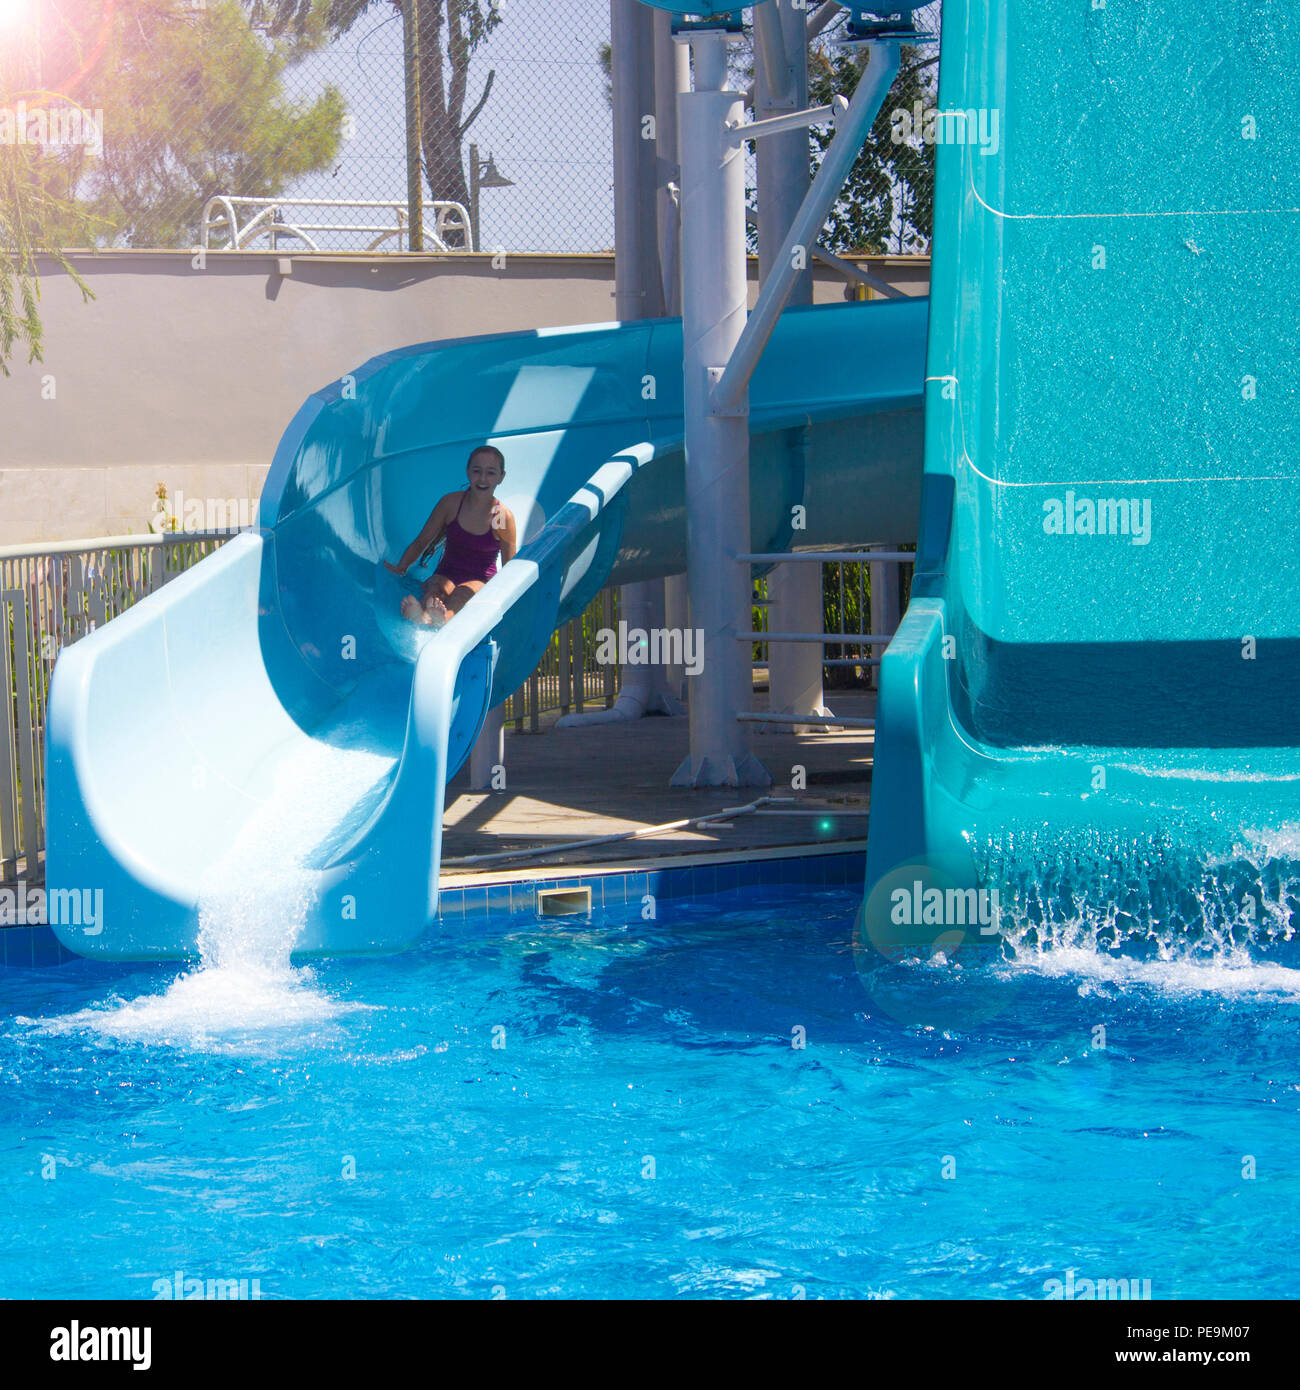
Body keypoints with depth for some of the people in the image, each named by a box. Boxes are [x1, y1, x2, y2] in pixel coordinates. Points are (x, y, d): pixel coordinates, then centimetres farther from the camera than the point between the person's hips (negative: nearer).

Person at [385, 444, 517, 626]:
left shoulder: (503, 516, -5)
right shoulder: (451, 503, 1)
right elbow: (421, 542, 9)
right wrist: (401, 567, -6)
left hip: (481, 582, -2)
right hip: (446, 575, 2)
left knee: (462, 593, -38)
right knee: (434, 587, -35)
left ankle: (443, 619, -74)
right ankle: (422, 616, -71)